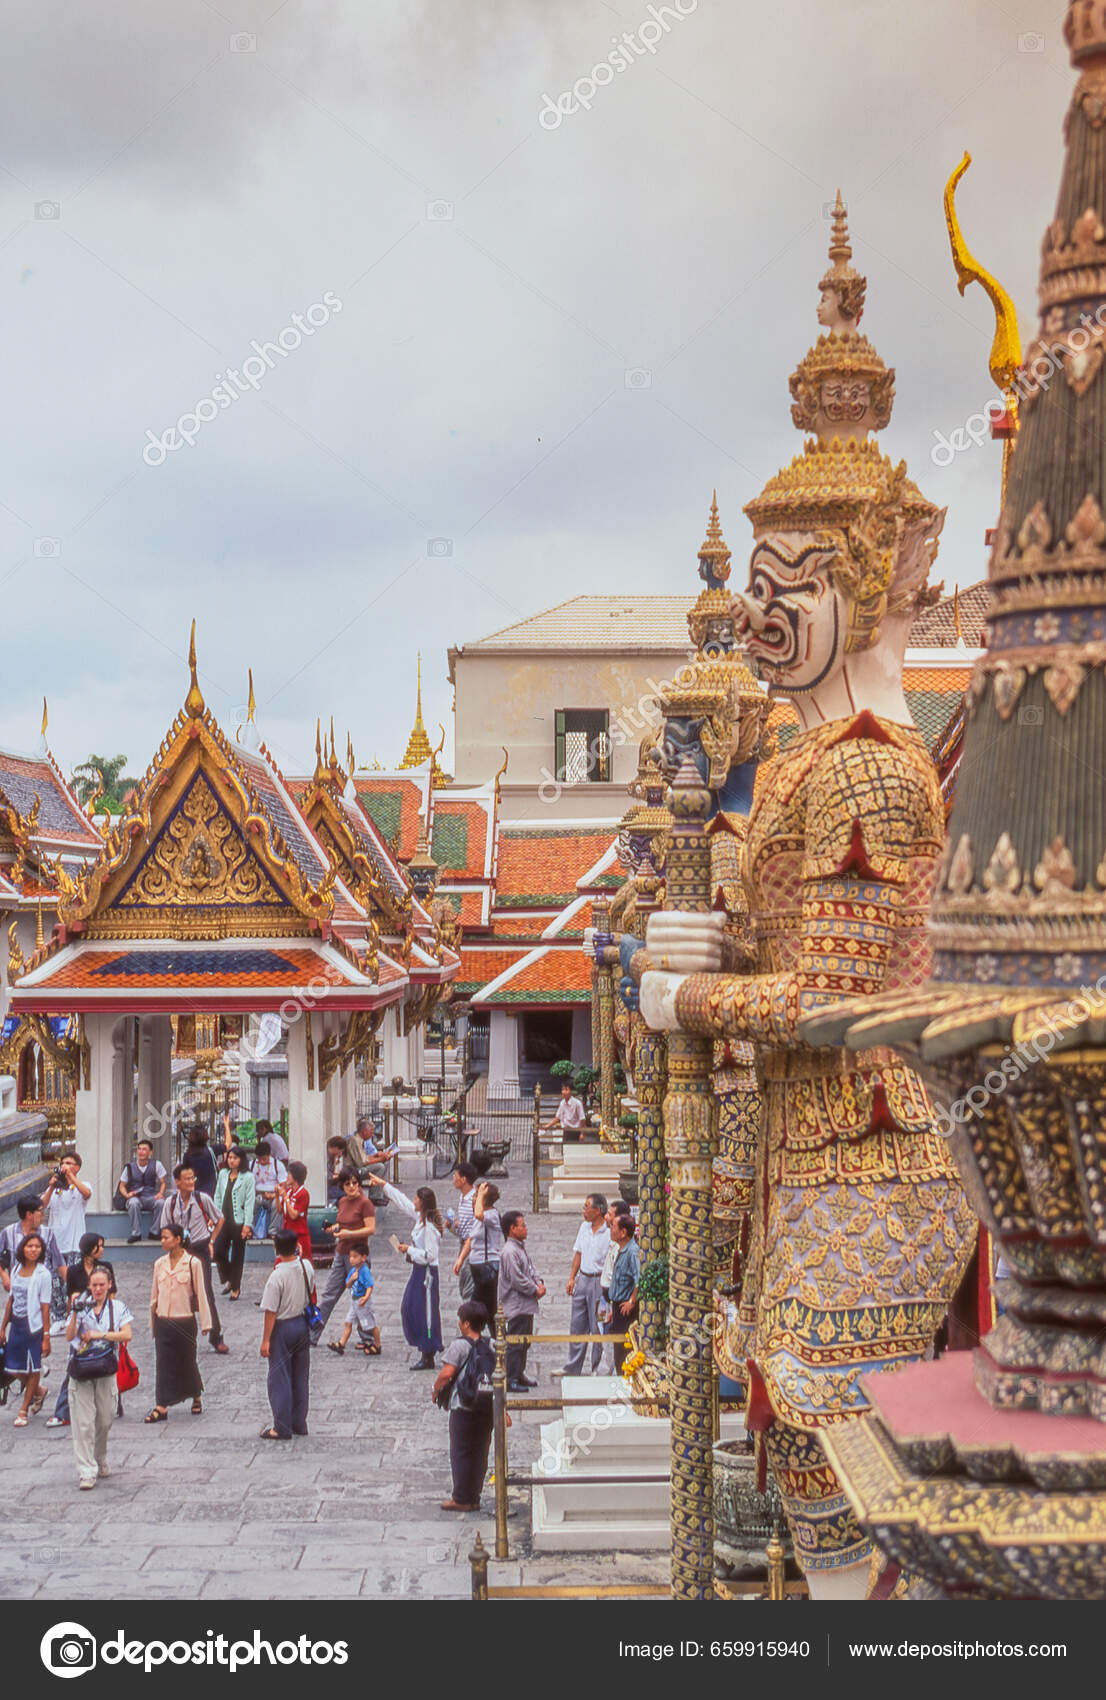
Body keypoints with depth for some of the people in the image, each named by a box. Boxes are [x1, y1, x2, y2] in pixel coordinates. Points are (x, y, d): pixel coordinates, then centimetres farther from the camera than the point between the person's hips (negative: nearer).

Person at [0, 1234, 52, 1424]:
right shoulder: (16, 1269, 6)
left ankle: (24, 1409, 18)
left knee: (32, 1369, 4)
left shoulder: (43, 1274, -10)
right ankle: (37, 1393, 34)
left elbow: (45, 1307, -11)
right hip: (17, 1325, 6)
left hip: (34, 1326, -6)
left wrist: (46, 1336, -13)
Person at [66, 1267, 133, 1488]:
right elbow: (69, 1337, 0)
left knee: (105, 1420, 8)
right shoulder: (82, 1306, 6)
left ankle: (100, 1460, 31)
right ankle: (86, 1472, -6)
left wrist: (100, 1334, -13)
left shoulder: (117, 1307, 5)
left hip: (106, 1369, 1)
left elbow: (126, 1335, -6)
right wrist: (75, 1314, -12)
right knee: (84, 1422, -7)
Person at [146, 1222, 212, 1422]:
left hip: (185, 1321, -3)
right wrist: (153, 1322, 15)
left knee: (187, 1362, 9)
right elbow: (154, 1295, 13)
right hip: (163, 1322, 3)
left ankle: (197, 1397, 31)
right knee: (163, 1363, -2)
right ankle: (161, 1407, -1)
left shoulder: (192, 1263, -8)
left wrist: (205, 1323, -2)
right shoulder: (159, 1264, 4)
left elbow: (200, 1294, -4)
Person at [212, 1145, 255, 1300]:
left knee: (237, 1256, 3)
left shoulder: (247, 1177, -6)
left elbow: (250, 1201, -8)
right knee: (218, 1251, -4)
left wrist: (247, 1224, -13)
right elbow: (218, 1197, 14)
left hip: (239, 1221, -4)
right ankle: (228, 1280, 20)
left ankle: (236, 1287, 16)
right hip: (223, 1220, 4)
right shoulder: (223, 1174, 10)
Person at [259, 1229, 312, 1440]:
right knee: (300, 1377, 15)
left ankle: (282, 1428, 6)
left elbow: (271, 1311, -18)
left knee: (280, 1379, 3)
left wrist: (266, 1340, -10)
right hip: (302, 1324, 6)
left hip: (282, 1328, -6)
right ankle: (299, 1423, 22)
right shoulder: (306, 1267, -6)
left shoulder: (277, 1276, -22)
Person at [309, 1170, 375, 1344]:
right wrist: (334, 1227, 4)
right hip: (341, 1253, 7)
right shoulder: (342, 1202, 10)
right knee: (329, 1294, 10)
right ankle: (312, 1336, 15)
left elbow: (371, 1229, -17)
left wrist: (349, 1233, -24)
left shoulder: (365, 1203, -12)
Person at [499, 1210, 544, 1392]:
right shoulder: (509, 1252, -20)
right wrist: (536, 1290, -13)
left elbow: (531, 1269, 20)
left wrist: (539, 1283, 2)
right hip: (517, 1306, -10)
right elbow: (517, 1280, -22)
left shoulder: (521, 1247, 13)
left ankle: (519, 1374, 28)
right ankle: (511, 1379, 0)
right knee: (515, 1343, -5)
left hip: (526, 1305, 10)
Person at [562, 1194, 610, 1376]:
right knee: (577, 1327, 14)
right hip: (582, 1279, 7)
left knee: (598, 1328, 1)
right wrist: (572, 1278, 14)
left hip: (599, 1281, -7)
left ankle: (598, 1370, 13)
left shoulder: (609, 1233, -17)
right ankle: (572, 1369, 24)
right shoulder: (584, 1226, 7)